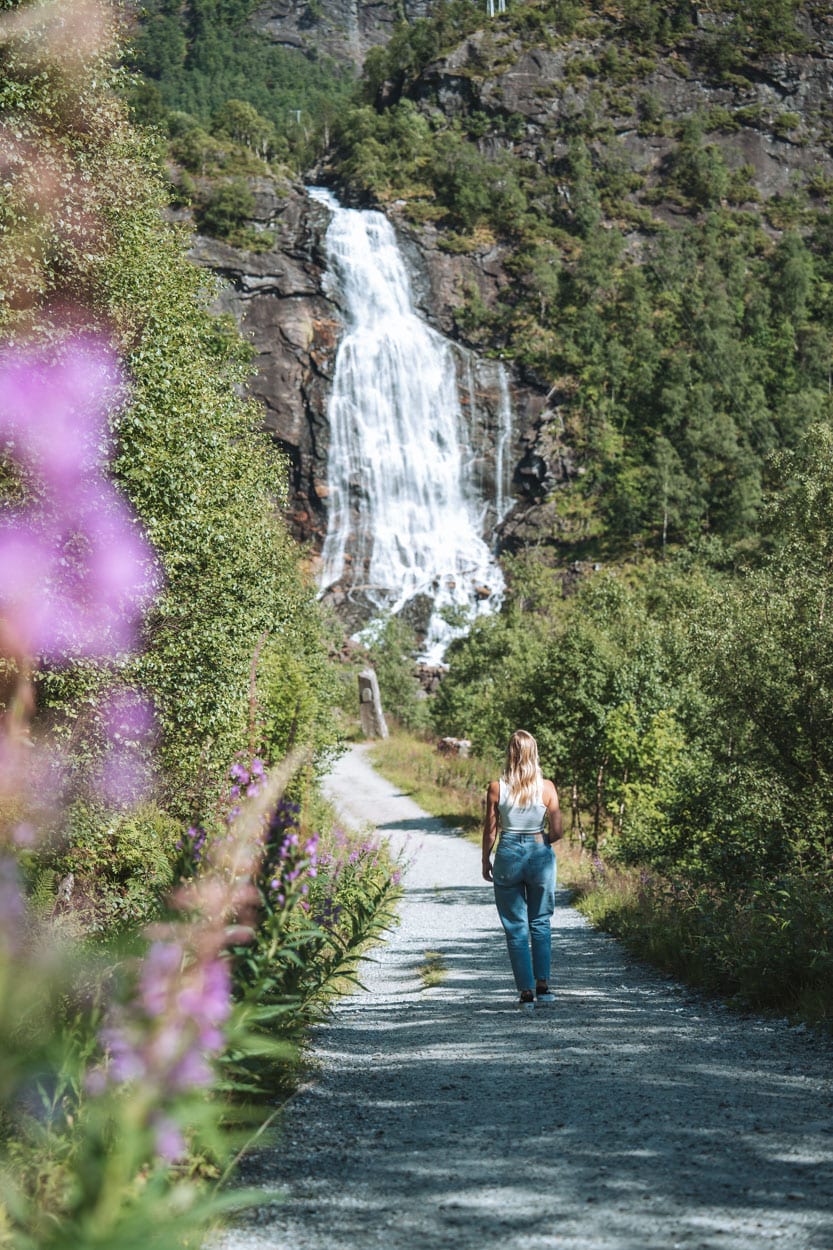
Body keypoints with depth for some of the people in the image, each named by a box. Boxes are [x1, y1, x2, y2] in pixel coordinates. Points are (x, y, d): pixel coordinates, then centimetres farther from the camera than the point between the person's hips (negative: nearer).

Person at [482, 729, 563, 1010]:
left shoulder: (497, 788, -7)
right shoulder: (546, 788, -6)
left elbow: (490, 830, -2)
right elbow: (557, 831, -5)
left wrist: (485, 861, 11)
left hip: (508, 855, -1)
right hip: (540, 854, 1)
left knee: (516, 927, 7)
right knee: (540, 923, 17)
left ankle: (526, 991, 6)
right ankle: (542, 984, 11)